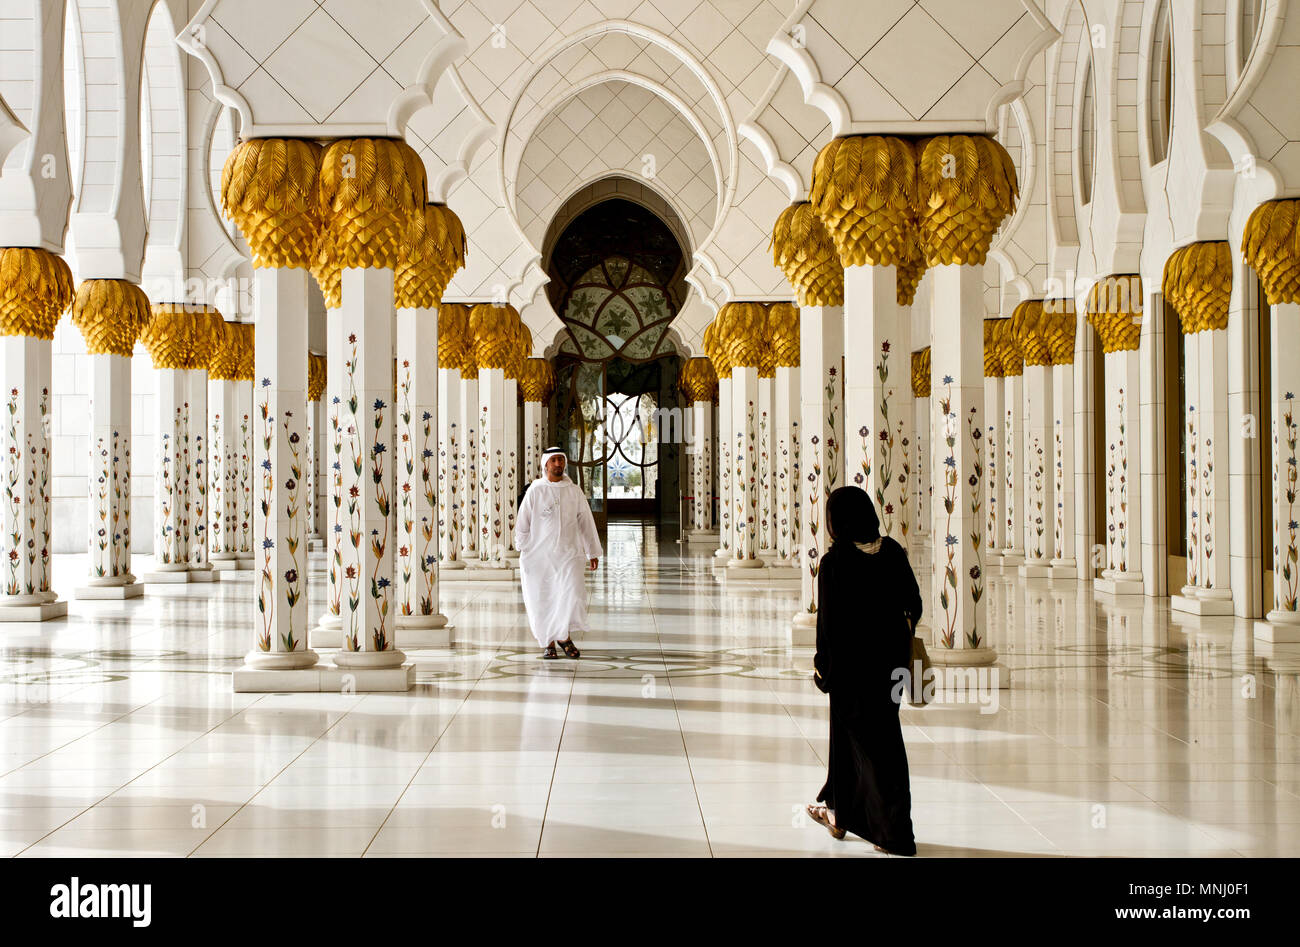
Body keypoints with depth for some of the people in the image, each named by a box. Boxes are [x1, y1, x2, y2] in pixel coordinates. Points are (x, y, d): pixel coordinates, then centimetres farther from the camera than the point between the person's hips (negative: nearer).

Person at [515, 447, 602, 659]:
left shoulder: (574, 491, 8)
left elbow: (586, 522, 15)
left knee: (572, 593, -15)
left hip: (568, 552, 1)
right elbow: (522, 524, 5)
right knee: (541, 600, 1)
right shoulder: (535, 491, 2)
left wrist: (593, 552, 17)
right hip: (539, 553, -1)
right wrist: (523, 553, 1)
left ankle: (565, 636, 4)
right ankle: (548, 643, 17)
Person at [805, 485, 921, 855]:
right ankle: (838, 812, 34)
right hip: (891, 657, 6)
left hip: (853, 662, -6)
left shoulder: (834, 562, -18)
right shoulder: (892, 552, -2)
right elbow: (913, 604, 3)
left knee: (868, 741, 4)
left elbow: (829, 622, -16)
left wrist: (822, 665, -4)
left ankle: (896, 834, 6)